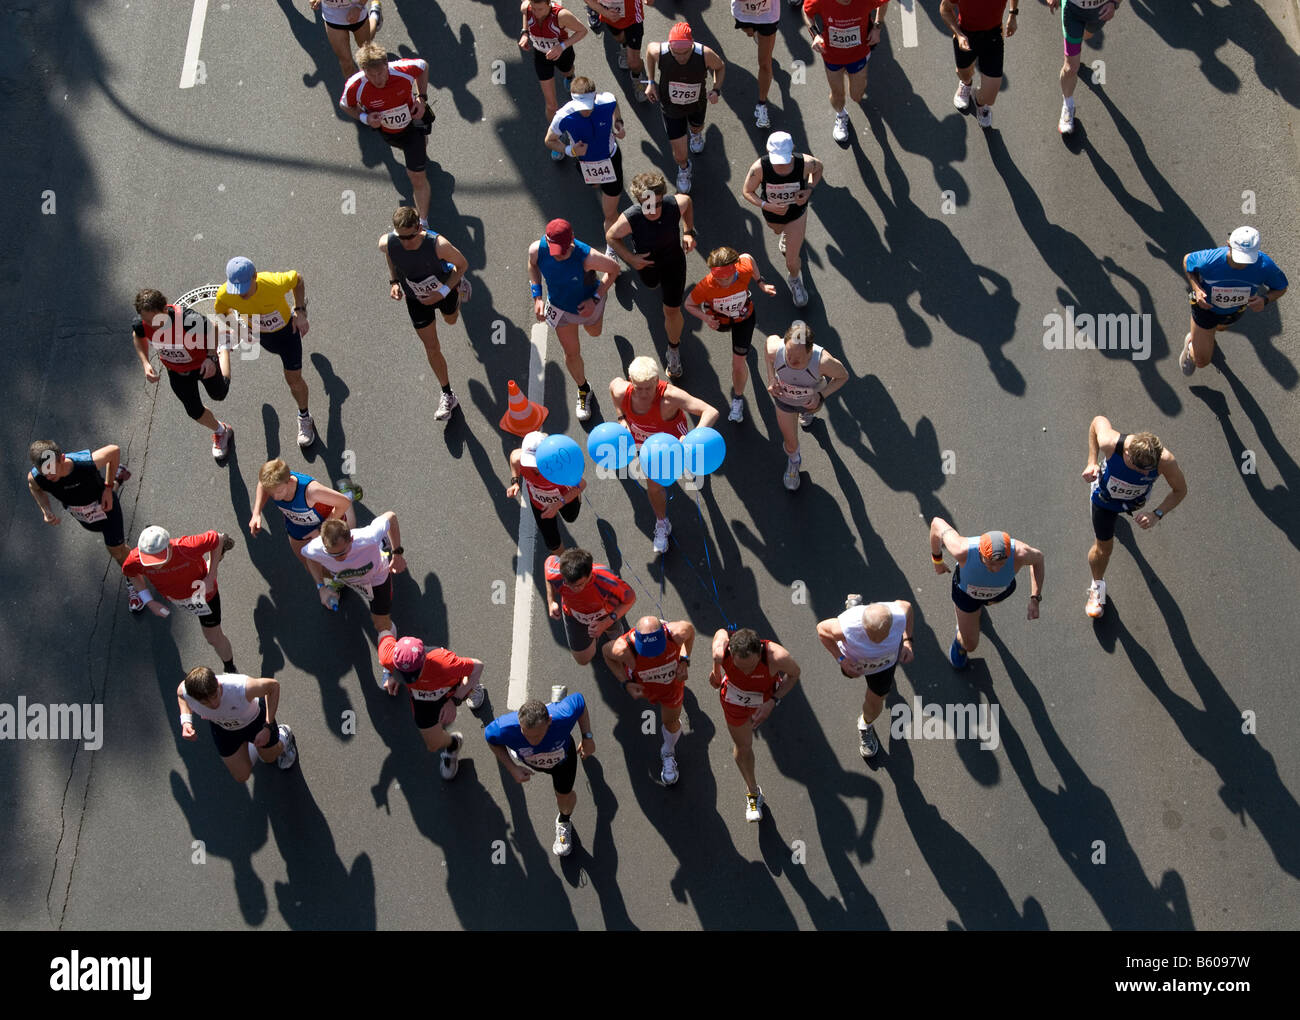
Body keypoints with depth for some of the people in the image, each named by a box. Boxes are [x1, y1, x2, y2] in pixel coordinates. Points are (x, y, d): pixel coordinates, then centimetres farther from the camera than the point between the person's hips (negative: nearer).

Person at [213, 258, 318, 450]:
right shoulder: (224, 295, -35)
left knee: (294, 379, 4)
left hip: (285, 329, -2)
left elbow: (297, 278, -18)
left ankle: (304, 417, 32)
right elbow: (220, 311, -9)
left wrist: (300, 312, -20)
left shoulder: (276, 283, -42)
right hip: (258, 333, 2)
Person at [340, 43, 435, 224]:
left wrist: (422, 98, -19)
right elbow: (345, 105, -11)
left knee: (417, 176, -2)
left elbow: (423, 65, -11)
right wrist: (364, 117, -30)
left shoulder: (404, 70, -37)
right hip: (385, 131, 2)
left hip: (411, 125, -2)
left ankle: (423, 224, 13)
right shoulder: (355, 87, -35)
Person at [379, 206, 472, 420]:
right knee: (431, 348, 8)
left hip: (444, 288, -1)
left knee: (451, 321, 33)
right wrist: (394, 281, -15)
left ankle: (460, 286, 66)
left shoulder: (438, 244, -41)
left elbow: (462, 263, -22)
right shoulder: (387, 243, -33)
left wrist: (443, 292, -30)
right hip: (416, 298, 1)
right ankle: (447, 395, 27)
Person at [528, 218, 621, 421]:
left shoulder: (587, 257, -42)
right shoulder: (537, 249, -33)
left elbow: (614, 269, -23)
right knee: (571, 353, 15)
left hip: (587, 303, -1)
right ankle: (583, 389, 43)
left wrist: (595, 300, -28)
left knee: (594, 332, 32)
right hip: (559, 306, 2)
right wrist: (537, 297, -13)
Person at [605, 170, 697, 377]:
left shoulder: (675, 204, -36)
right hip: (646, 263, 0)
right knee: (650, 282, 36)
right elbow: (611, 236, -18)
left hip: (673, 261, 0)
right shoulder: (629, 219, -41)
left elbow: (687, 201, -8)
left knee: (672, 310, 8)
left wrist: (688, 231, -17)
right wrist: (631, 258, -28)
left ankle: (674, 348, 36)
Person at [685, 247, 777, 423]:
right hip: (718, 318, 0)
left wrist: (760, 283, -10)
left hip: (743, 316, 0)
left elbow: (747, 258, -15)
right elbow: (689, 304, -24)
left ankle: (737, 399, 29)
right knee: (722, 327, 38)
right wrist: (705, 318, -41)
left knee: (738, 363, 1)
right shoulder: (705, 287, -43)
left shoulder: (745, 270, -41)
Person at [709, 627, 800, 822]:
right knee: (742, 745, 17)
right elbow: (721, 633, -15)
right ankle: (752, 792, 43)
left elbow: (794, 673, -20)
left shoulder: (776, 656, -45)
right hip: (735, 697, 1)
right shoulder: (721, 652, -41)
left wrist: (773, 702, -28)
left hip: (766, 697, -1)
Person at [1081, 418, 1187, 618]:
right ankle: (1097, 586, 42)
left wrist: (1157, 515, -39)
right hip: (1105, 498, -1)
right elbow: (1099, 420, -21)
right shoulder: (1111, 443, -45)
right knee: (1103, 546, 11)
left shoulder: (1165, 461, -43)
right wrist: (1092, 462, -26)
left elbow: (1180, 490, -24)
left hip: (1135, 501, 2)